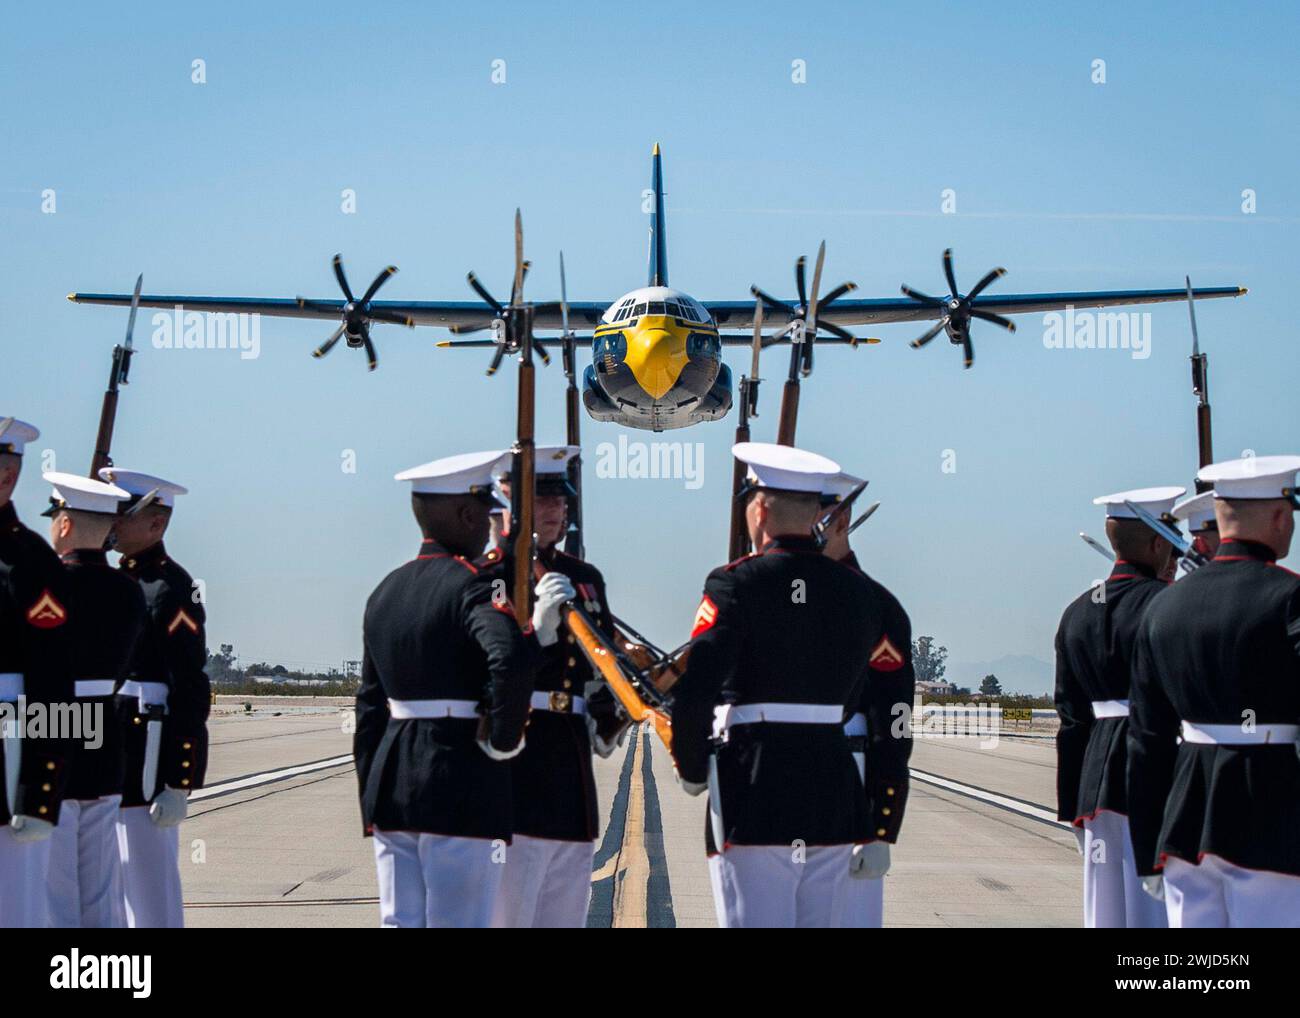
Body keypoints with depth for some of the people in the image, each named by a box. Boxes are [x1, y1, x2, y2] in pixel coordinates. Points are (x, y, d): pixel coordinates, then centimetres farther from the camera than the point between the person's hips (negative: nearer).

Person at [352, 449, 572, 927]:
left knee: (400, 922, 10)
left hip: (392, 785, 7)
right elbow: (511, 662, -30)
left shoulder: (385, 592, 13)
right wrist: (501, 740, -14)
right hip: (461, 789, -7)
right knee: (457, 922, -2)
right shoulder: (471, 586, -10)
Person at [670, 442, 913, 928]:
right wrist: (879, 833, 12)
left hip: (752, 800, -5)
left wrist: (691, 769, 6)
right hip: (835, 796, 5)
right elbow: (895, 723, 9)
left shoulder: (735, 585, -6)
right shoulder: (863, 593, 9)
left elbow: (693, 693, -14)